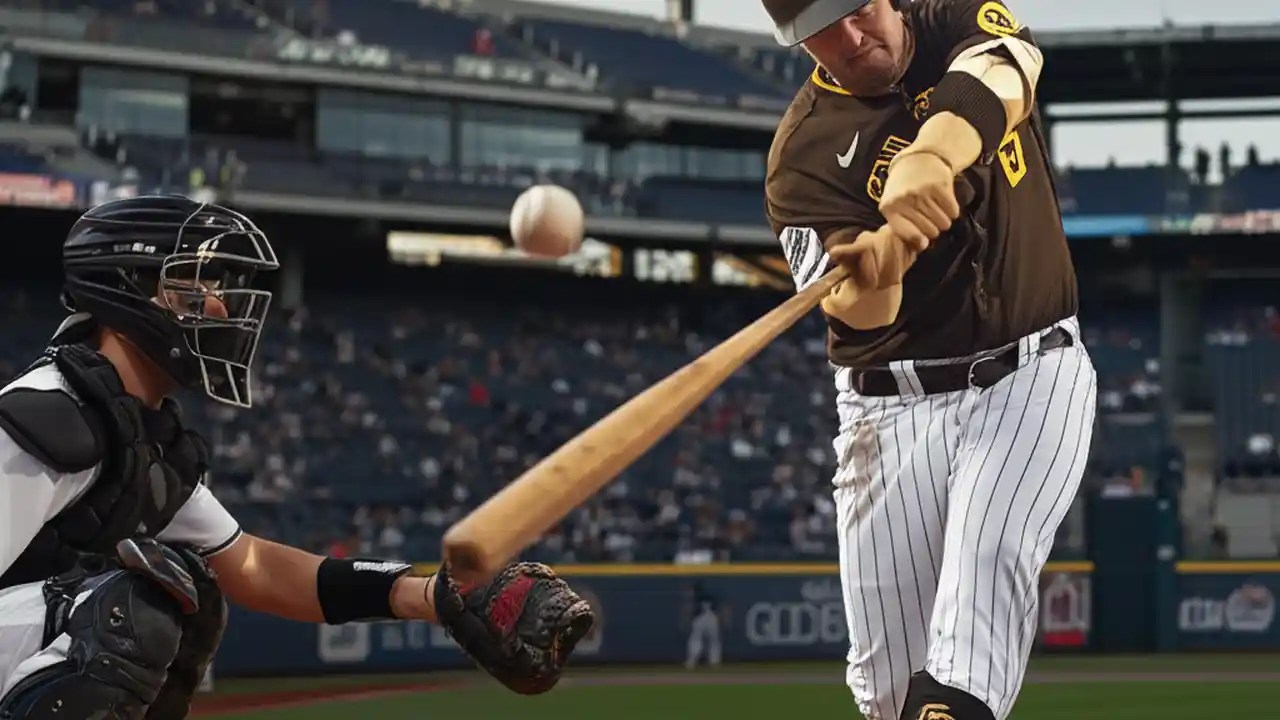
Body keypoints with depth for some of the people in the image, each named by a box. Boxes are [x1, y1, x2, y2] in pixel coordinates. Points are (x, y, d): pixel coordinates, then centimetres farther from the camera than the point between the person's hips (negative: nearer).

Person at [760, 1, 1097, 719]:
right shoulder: (805, 153, -7)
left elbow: (1000, 77, -28)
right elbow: (856, 312, -21)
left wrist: (929, 156, -48)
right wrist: (874, 266, -46)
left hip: (1033, 370, 0)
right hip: (894, 406, 0)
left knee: (991, 554, -27)